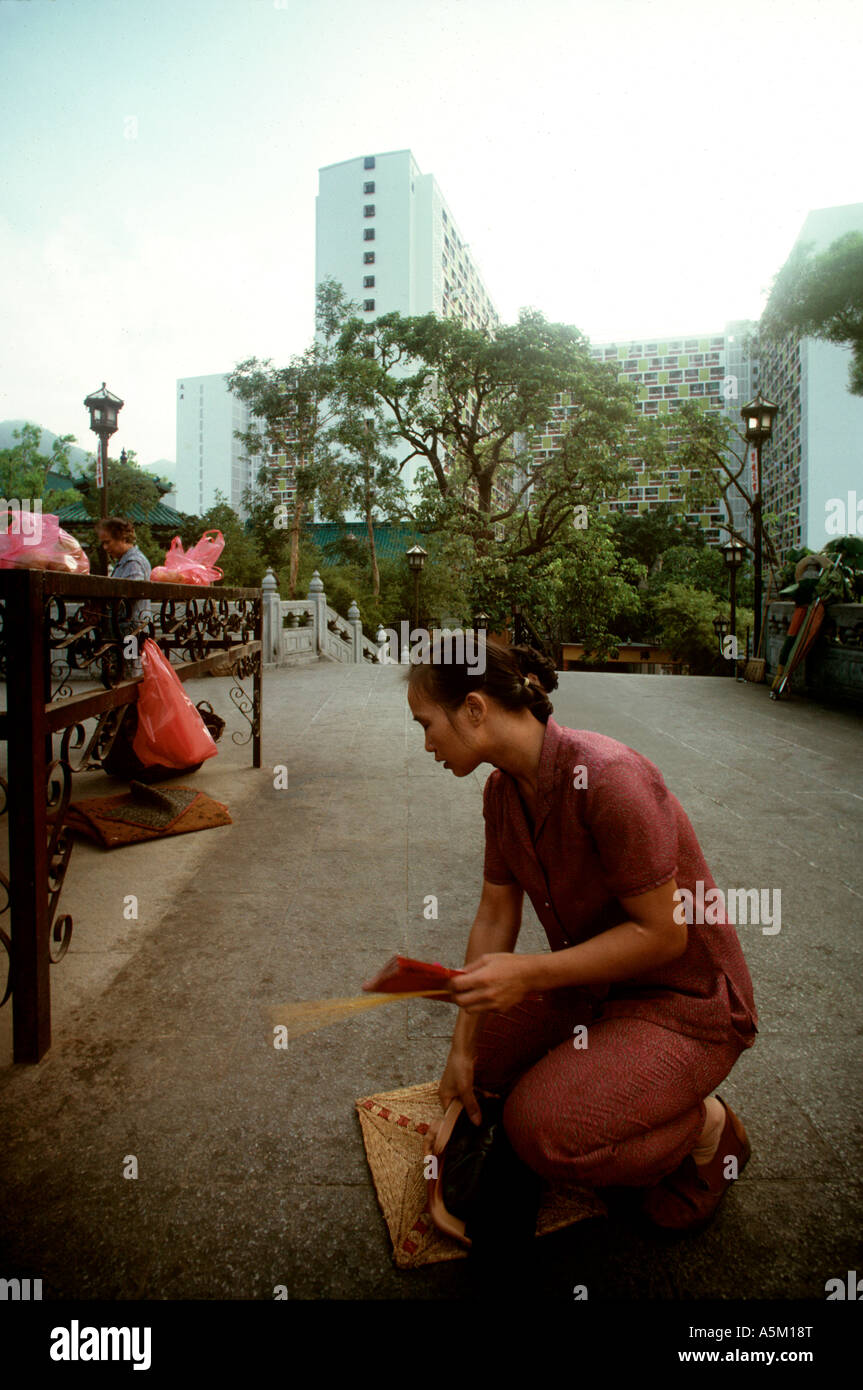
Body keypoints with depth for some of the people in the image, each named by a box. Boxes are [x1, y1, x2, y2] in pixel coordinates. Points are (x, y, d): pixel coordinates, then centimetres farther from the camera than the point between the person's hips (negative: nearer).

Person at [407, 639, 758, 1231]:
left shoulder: (607, 777, -31)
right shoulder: (503, 790, -5)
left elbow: (662, 933, -25)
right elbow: (495, 917, 1)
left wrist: (528, 973, -28)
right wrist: (463, 1050, 2)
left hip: (686, 1000, -7)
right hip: (591, 979, 8)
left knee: (542, 1129, -21)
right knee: (480, 1055, 12)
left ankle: (706, 1127, 4)